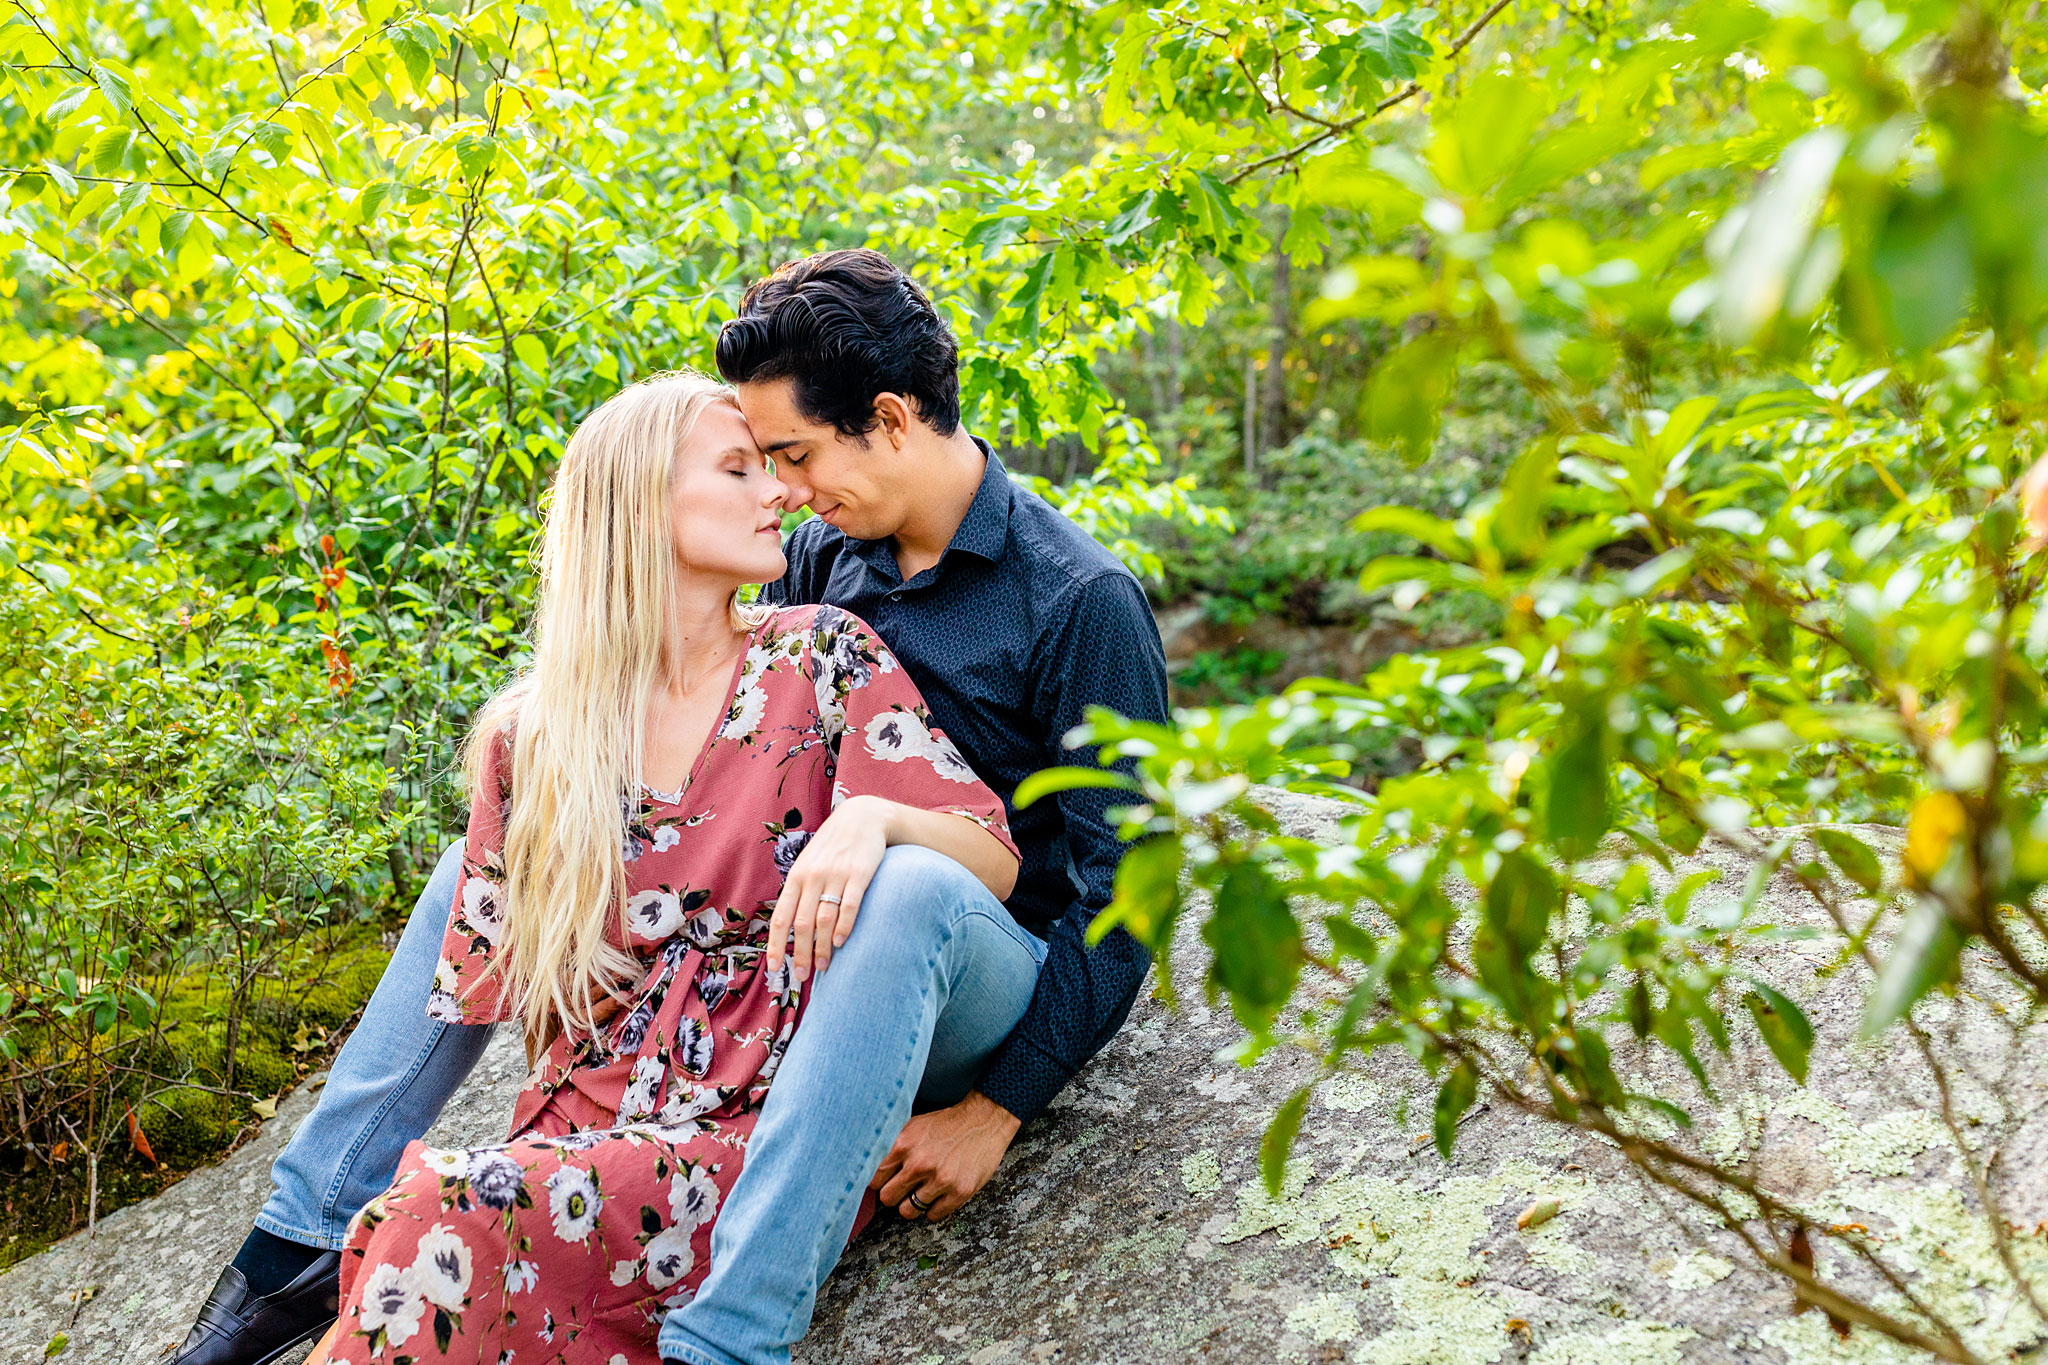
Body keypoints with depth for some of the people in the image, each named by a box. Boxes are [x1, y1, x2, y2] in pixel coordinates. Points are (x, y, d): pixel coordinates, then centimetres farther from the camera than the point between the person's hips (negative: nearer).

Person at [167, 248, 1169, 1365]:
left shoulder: (1083, 602, -16)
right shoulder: (826, 553, 4)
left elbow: (1122, 894, -16)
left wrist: (996, 1110, -20)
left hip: (984, 990, -6)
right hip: (808, 947, 7)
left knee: (911, 889, -42)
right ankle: (308, 1239, -2)